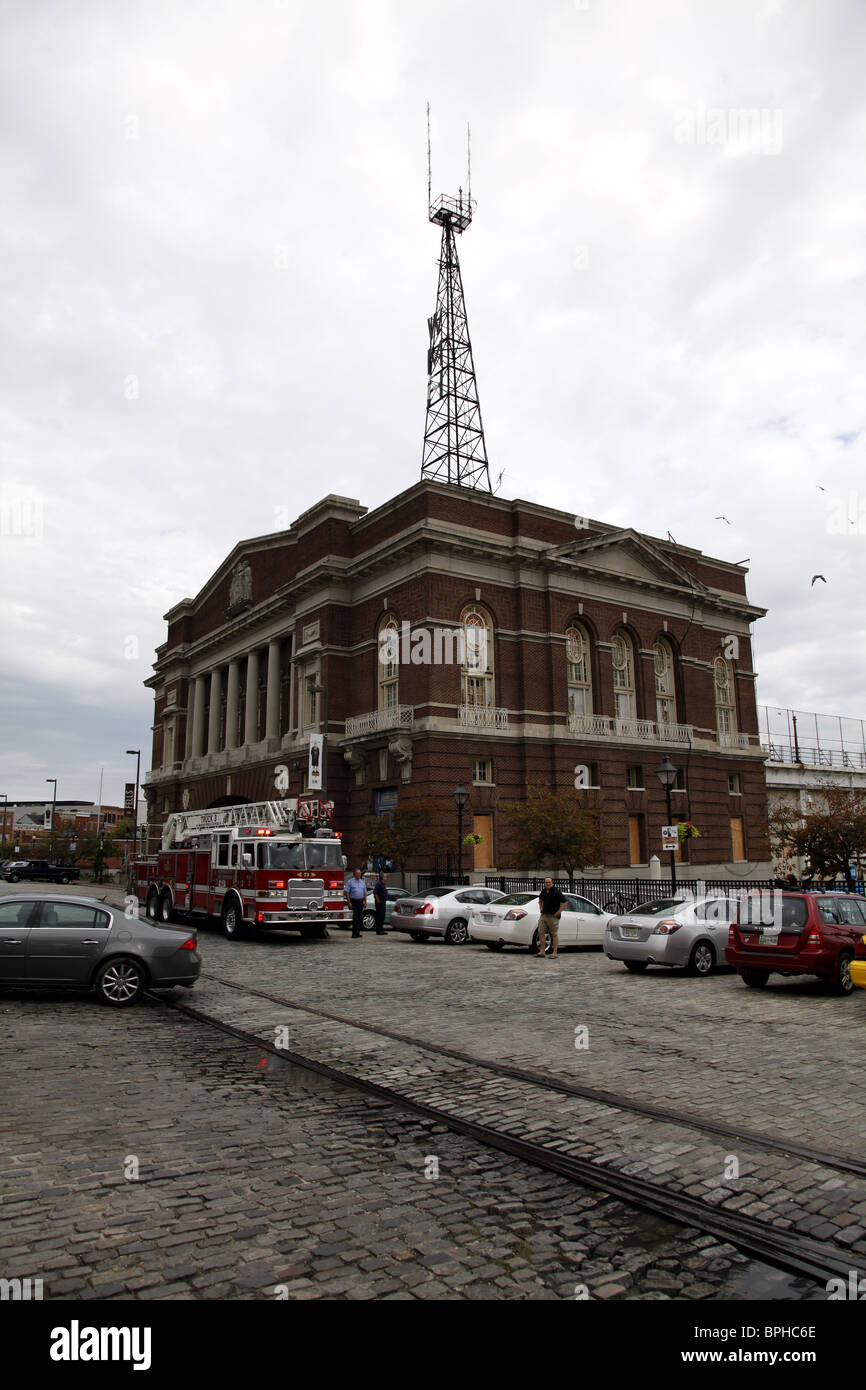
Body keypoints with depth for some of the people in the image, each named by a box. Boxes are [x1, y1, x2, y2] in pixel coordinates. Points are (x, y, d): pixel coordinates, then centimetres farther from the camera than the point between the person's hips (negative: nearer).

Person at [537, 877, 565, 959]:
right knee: (541, 933, 3)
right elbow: (540, 899, 32)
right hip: (544, 915, 7)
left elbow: (564, 902, -11)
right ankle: (542, 952, 8)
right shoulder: (543, 891, 10)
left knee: (554, 934, -1)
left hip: (553, 916, -7)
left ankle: (555, 952, 3)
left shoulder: (556, 891, -10)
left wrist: (558, 912, -14)